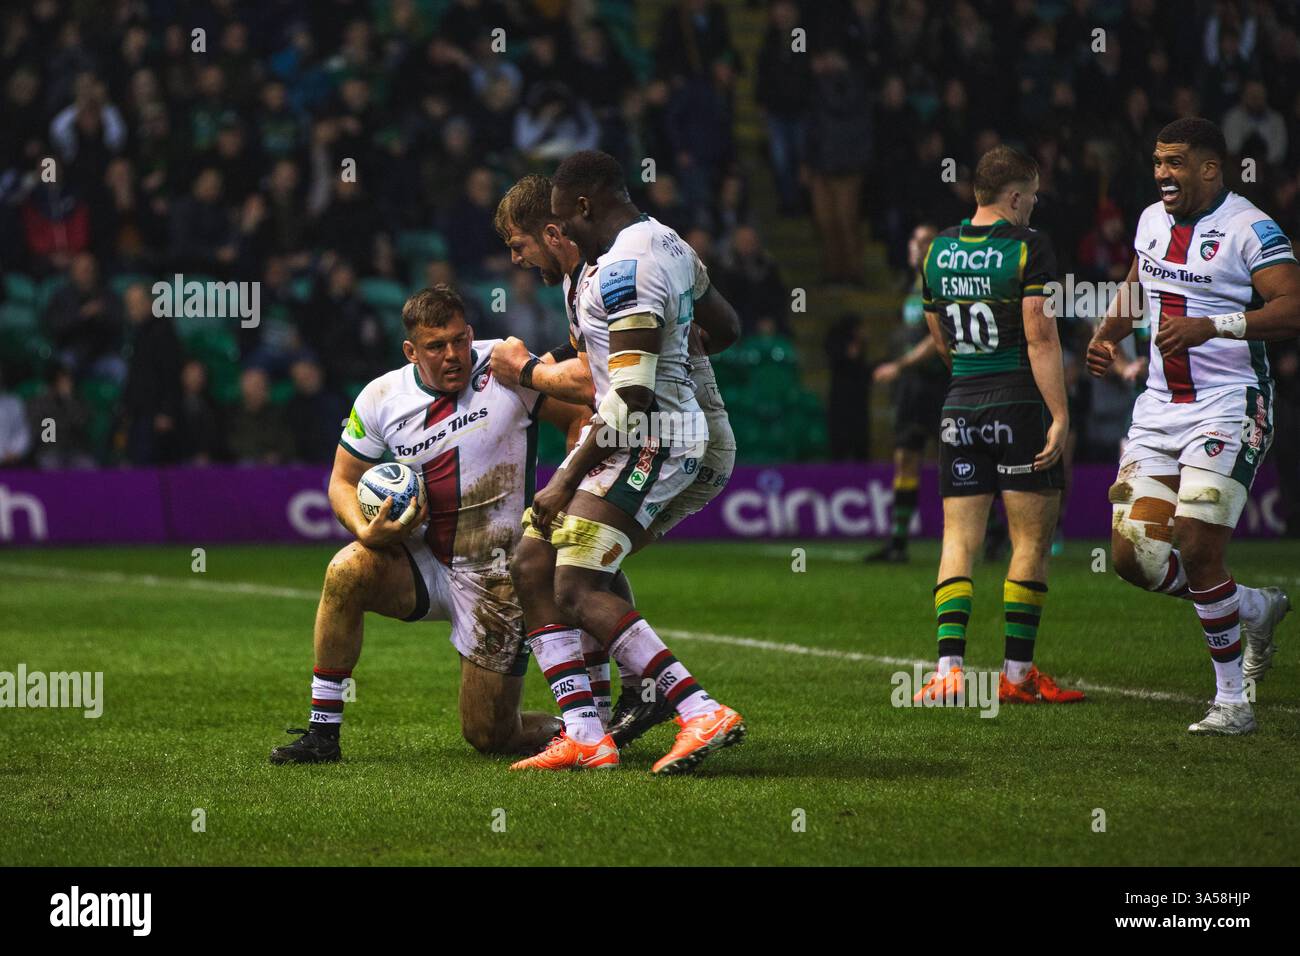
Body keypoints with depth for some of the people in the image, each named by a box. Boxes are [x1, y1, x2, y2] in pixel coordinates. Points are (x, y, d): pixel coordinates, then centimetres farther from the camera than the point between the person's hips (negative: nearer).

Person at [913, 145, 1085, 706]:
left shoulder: (938, 250, 9)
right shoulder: (1028, 248, -9)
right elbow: (1040, 335, -15)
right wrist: (1060, 415, -16)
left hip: (960, 406, 5)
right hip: (1020, 405, -5)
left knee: (958, 540, 5)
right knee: (1031, 543, 3)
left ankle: (949, 667, -7)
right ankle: (1017, 674, 3)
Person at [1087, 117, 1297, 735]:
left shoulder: (1250, 230, -11)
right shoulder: (1152, 221, 12)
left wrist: (1211, 325, -33)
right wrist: (1109, 334, 12)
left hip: (1229, 404, -7)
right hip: (1160, 407, 7)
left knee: (1196, 547, -13)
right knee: (1134, 556, -1)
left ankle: (1232, 702, 2)